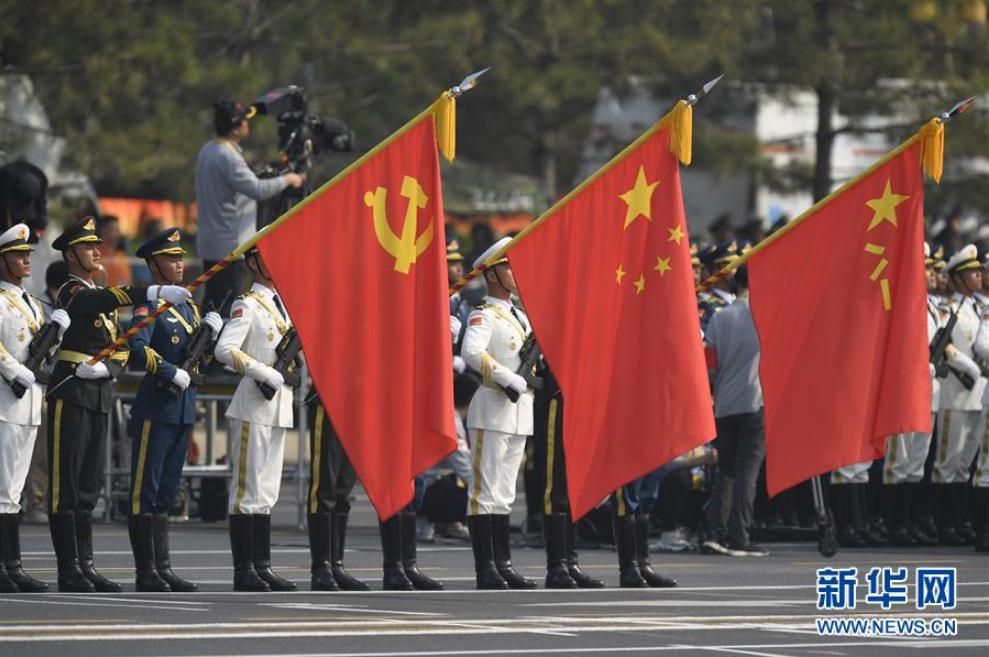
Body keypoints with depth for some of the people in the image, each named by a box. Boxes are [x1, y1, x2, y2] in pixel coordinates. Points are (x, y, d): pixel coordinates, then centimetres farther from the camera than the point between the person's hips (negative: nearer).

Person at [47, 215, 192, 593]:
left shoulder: (102, 300, 19)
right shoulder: (72, 294, -8)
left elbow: (120, 349, 13)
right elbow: (110, 299, -29)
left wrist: (103, 368, -10)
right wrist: (156, 293, -42)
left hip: (99, 398, 8)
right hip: (71, 394, -8)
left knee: (89, 486, 9)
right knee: (66, 485, -6)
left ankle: (86, 565, 12)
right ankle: (69, 571, -7)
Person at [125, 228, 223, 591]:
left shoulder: (188, 308, 16)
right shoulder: (148, 306, -8)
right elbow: (138, 350, -23)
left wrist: (213, 333, -1)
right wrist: (173, 374, -20)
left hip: (183, 409, 8)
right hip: (155, 408, -8)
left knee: (165, 493, 11)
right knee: (145, 492, -4)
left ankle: (163, 569, 14)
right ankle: (146, 572, -3)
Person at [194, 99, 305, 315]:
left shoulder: (207, 150, 11)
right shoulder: (227, 157, -19)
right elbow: (257, 190, -27)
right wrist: (287, 180, -13)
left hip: (209, 243, 10)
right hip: (230, 245, -10)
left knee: (212, 301, 13)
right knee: (228, 306, -8)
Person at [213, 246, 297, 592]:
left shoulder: (282, 305, 17)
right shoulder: (247, 305, -8)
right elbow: (224, 349, -20)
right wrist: (265, 373, -24)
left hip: (279, 405, 8)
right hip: (253, 404, -8)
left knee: (266, 491, 10)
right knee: (248, 489, -6)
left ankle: (263, 567, 12)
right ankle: (243, 571, -6)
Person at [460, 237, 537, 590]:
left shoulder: (520, 317, 19)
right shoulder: (484, 315, -8)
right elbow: (471, 352, -25)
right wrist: (509, 379, -25)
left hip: (518, 413, 9)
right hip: (491, 411, -9)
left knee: (504, 494, 11)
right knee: (485, 491, -7)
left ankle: (503, 564, 14)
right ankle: (485, 569, -8)